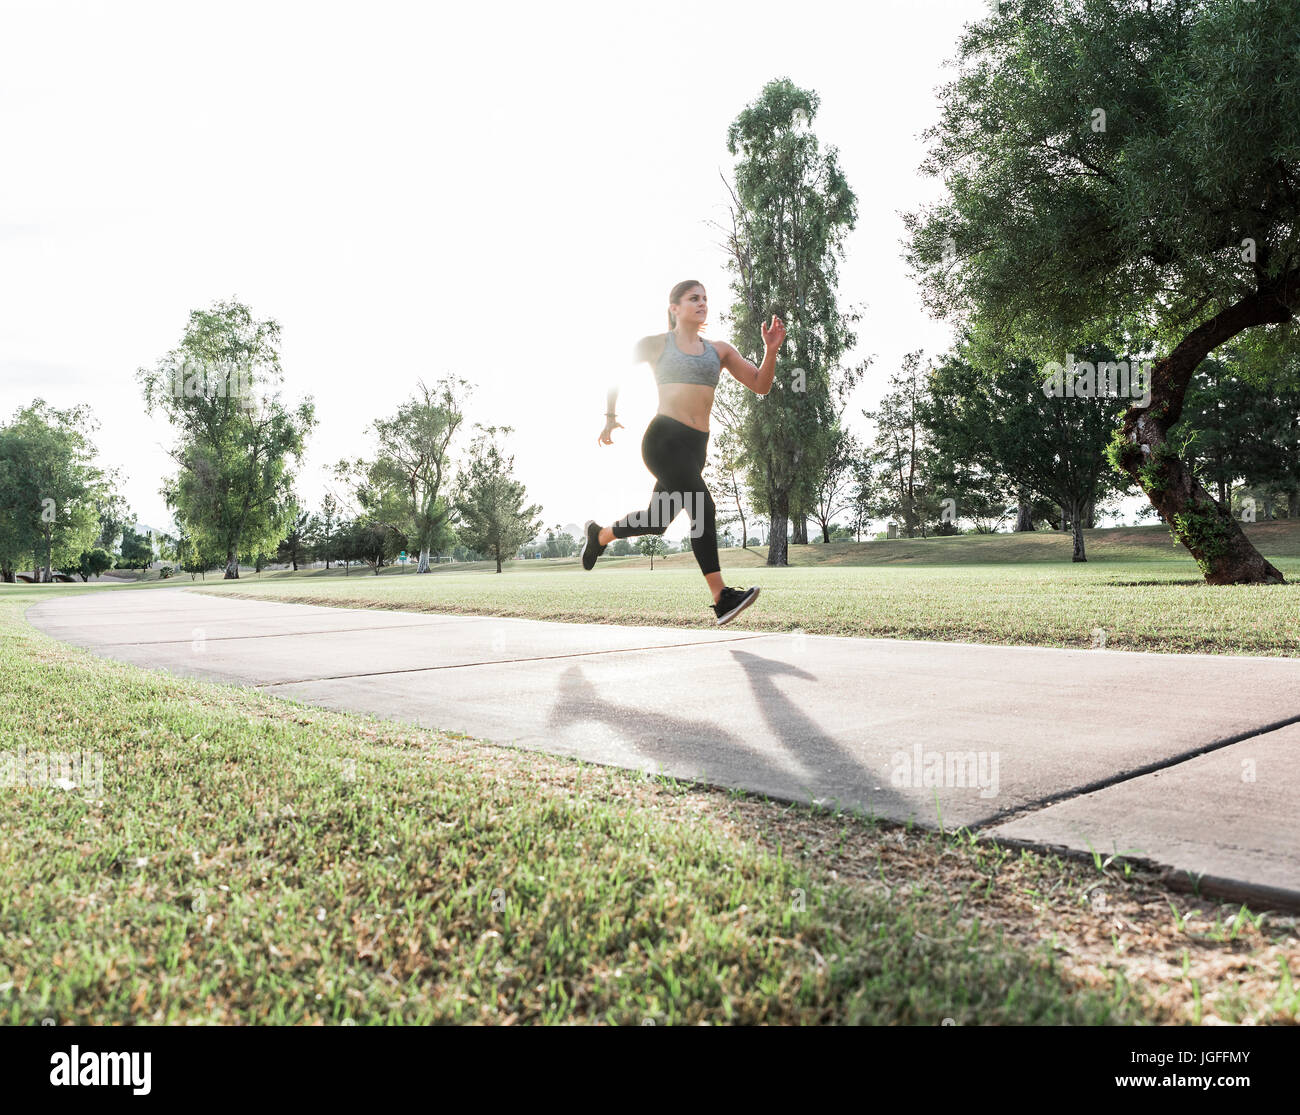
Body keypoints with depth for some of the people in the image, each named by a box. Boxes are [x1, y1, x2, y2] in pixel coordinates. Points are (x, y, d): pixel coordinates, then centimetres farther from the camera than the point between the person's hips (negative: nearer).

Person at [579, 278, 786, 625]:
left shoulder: (719, 350, 16)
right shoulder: (656, 344, 7)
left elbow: (760, 385, 10)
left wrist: (771, 349, -5)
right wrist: (609, 417, 15)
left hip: (696, 446, 6)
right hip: (664, 437, -6)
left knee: (657, 521, 14)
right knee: (703, 507, -23)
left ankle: (599, 534, 41)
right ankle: (721, 598, -26)